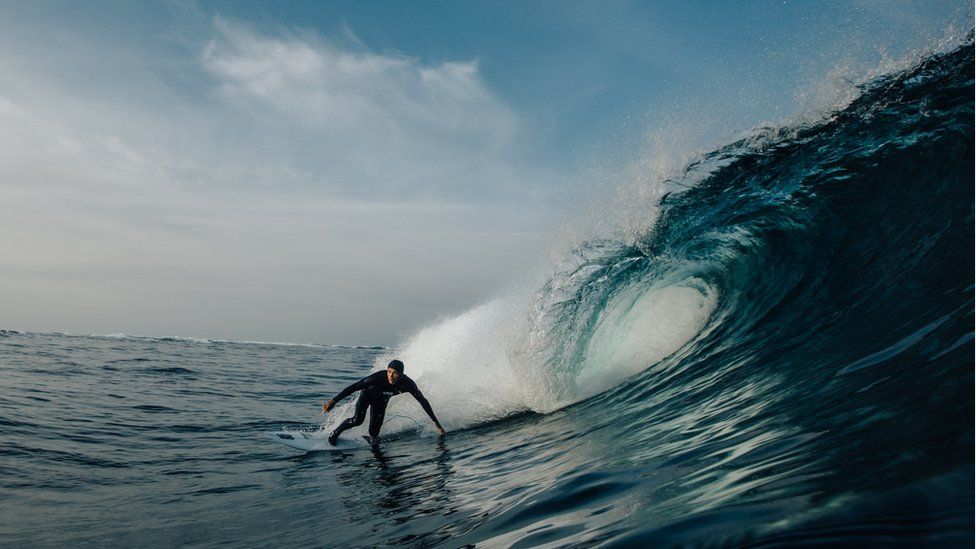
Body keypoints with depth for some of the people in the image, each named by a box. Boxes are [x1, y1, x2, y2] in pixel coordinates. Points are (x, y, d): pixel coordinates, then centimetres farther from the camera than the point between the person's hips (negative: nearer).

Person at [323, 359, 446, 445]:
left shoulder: (408, 384, -32)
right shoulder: (378, 378, -40)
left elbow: (423, 401, -21)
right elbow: (353, 387, -37)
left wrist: (435, 422, -18)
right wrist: (334, 401, -43)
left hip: (381, 400, 3)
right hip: (368, 394, -2)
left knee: (374, 432, -7)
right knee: (358, 420, -22)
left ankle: (372, 439, 28)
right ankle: (335, 433, 4)